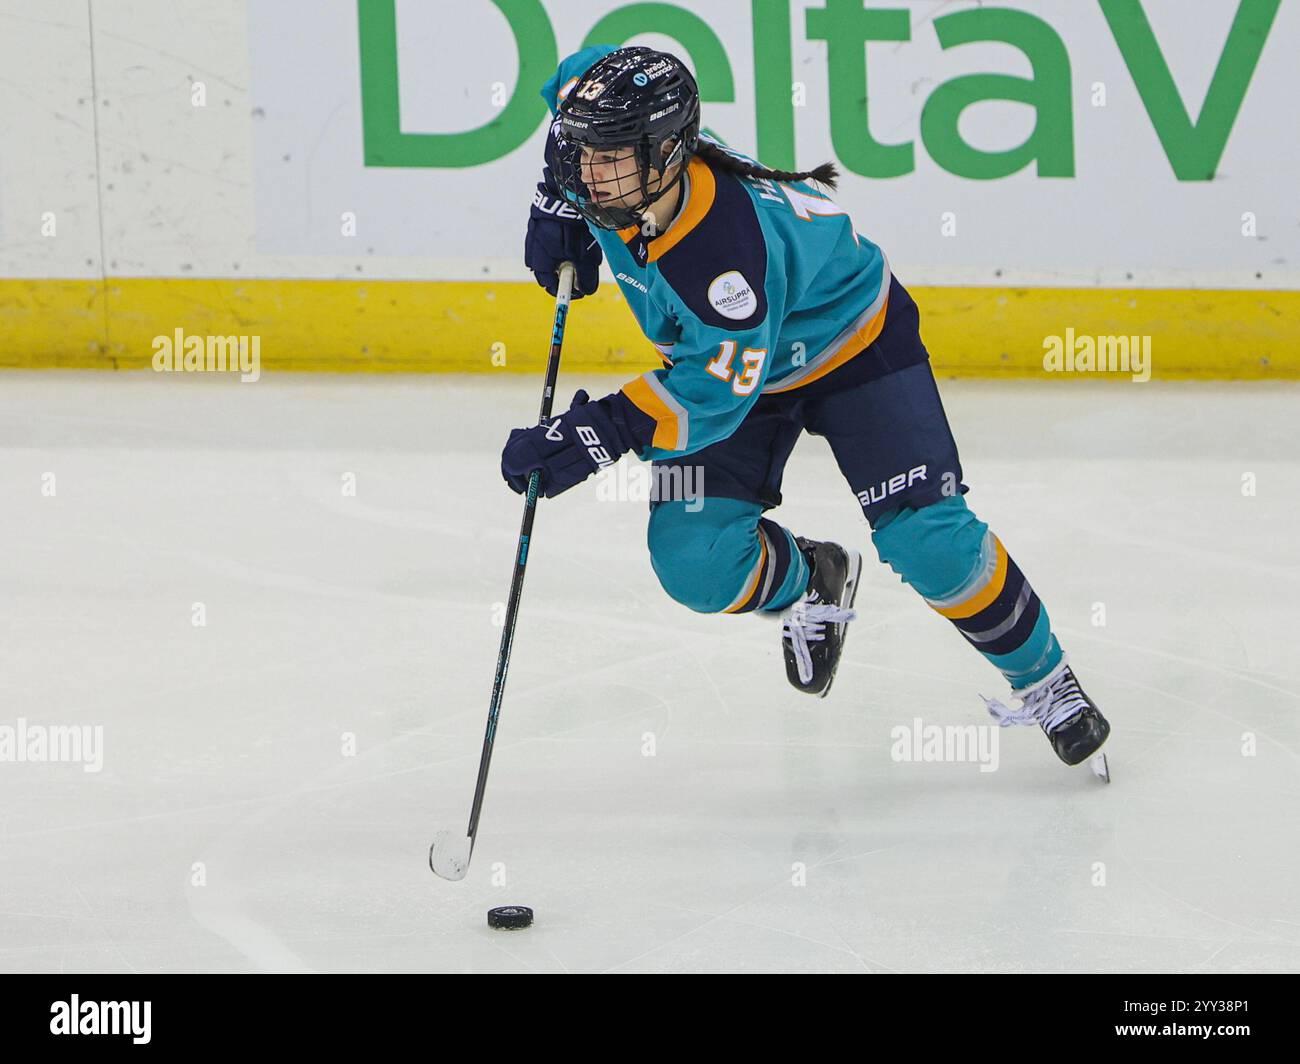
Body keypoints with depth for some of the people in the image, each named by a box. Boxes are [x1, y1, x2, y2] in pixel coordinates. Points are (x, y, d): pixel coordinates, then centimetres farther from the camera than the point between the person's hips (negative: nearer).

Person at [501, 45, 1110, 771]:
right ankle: (809, 582, 23)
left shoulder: (725, 247, -42)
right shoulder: (620, 171, -22)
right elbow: (581, 74, 1)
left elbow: (717, 390, -38)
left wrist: (603, 432, -45)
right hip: (718, 354, 7)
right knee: (696, 563, -12)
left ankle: (1044, 679, 5)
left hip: (850, 342, -7)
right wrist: (557, 205, -1)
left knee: (929, 541, -18)